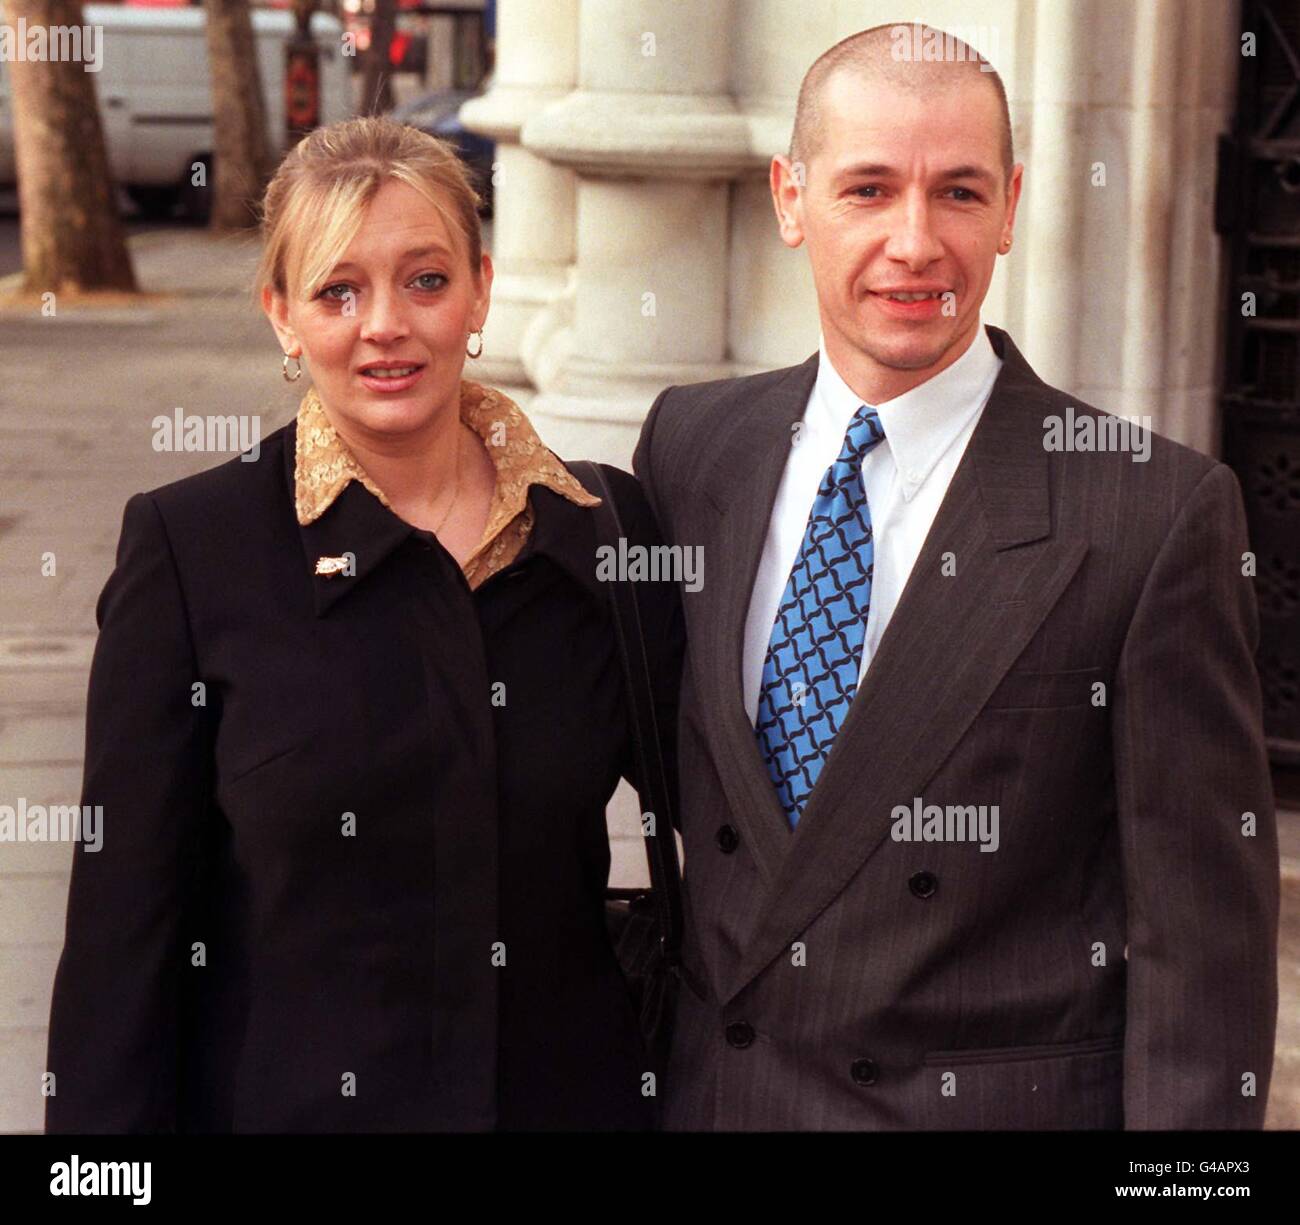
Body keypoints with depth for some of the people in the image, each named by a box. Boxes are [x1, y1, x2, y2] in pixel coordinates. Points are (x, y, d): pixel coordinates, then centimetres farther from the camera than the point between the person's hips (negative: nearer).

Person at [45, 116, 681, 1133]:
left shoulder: (610, 528, -1)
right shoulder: (189, 546, -7)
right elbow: (125, 927, -7)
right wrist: (106, 1118, -9)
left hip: (566, 1090, 2)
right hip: (282, 1095, -2)